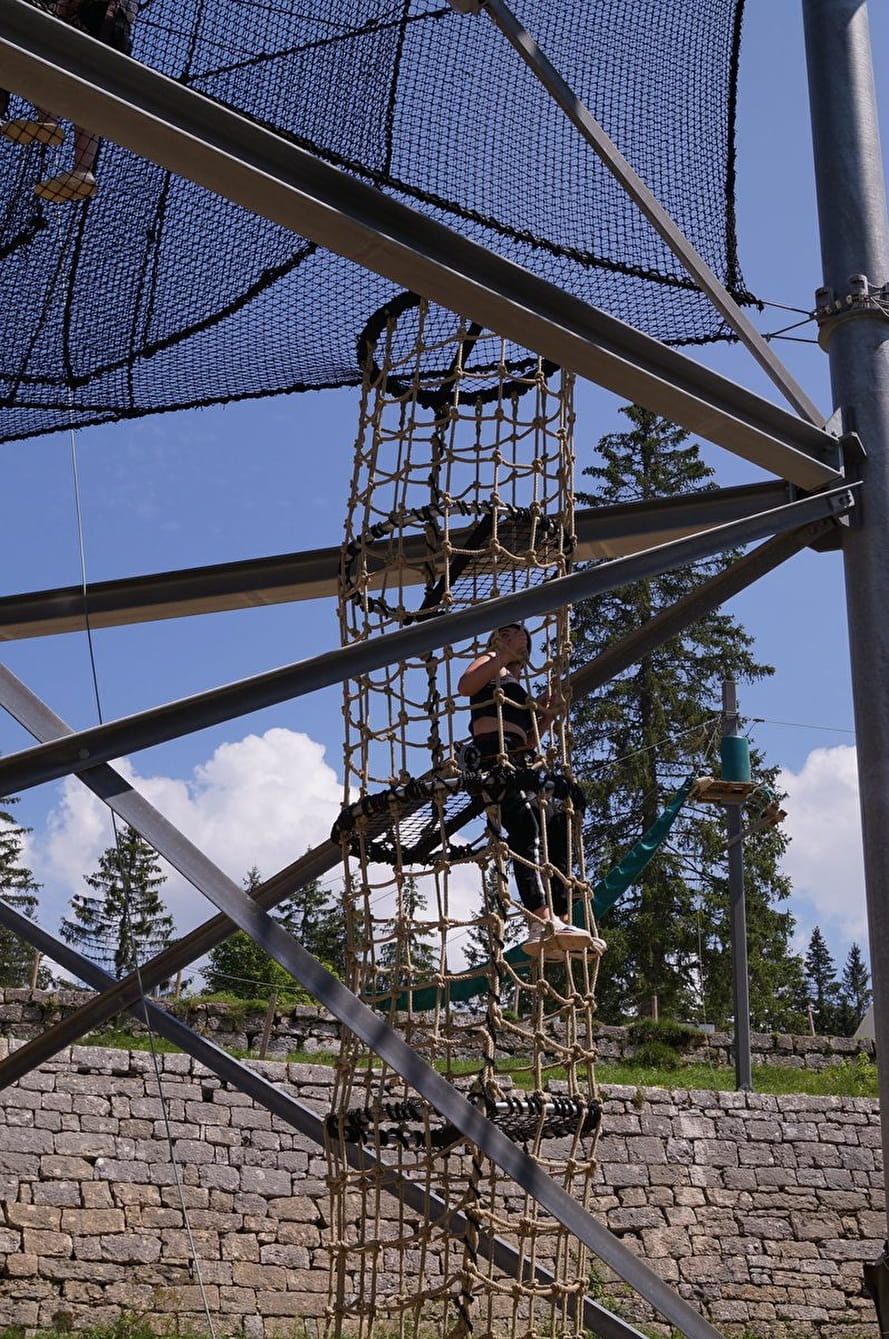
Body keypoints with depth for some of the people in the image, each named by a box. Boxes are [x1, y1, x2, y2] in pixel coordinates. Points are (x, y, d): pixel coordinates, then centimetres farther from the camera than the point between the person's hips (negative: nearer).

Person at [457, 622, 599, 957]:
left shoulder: (519, 687, 36)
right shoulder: (490, 663, 16)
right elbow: (465, 686, -9)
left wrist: (546, 714, 17)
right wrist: (504, 654, -7)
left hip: (521, 763, 10)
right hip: (495, 755, -9)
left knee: (556, 829, -3)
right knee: (528, 828, -29)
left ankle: (560, 924, -8)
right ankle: (543, 923, -46)